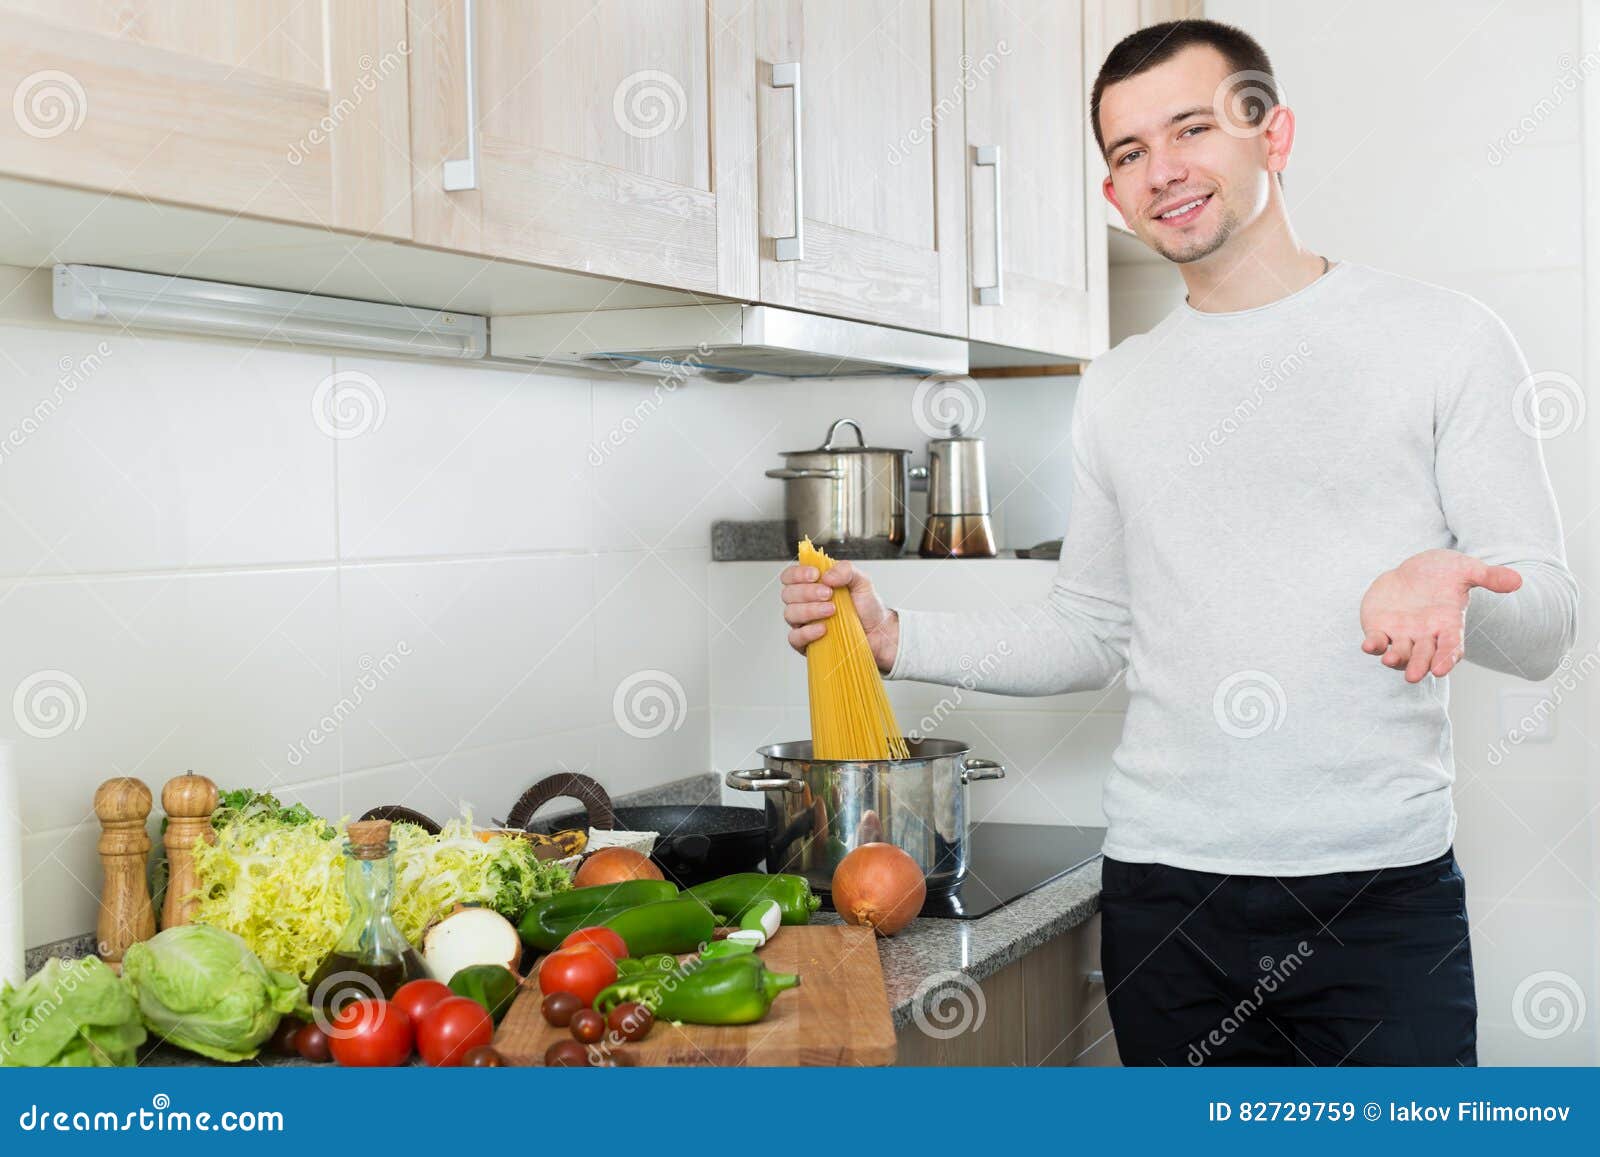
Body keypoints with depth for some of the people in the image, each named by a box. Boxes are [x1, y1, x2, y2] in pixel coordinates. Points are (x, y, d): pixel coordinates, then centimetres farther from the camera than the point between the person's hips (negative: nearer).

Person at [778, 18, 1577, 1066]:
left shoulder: (1442, 337, 0)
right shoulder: (1118, 392, 12)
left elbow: (1548, 622, -2)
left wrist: (1448, 591, -25)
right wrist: (894, 635, 4)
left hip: (1381, 893, -3)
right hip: (1163, 889, 3)